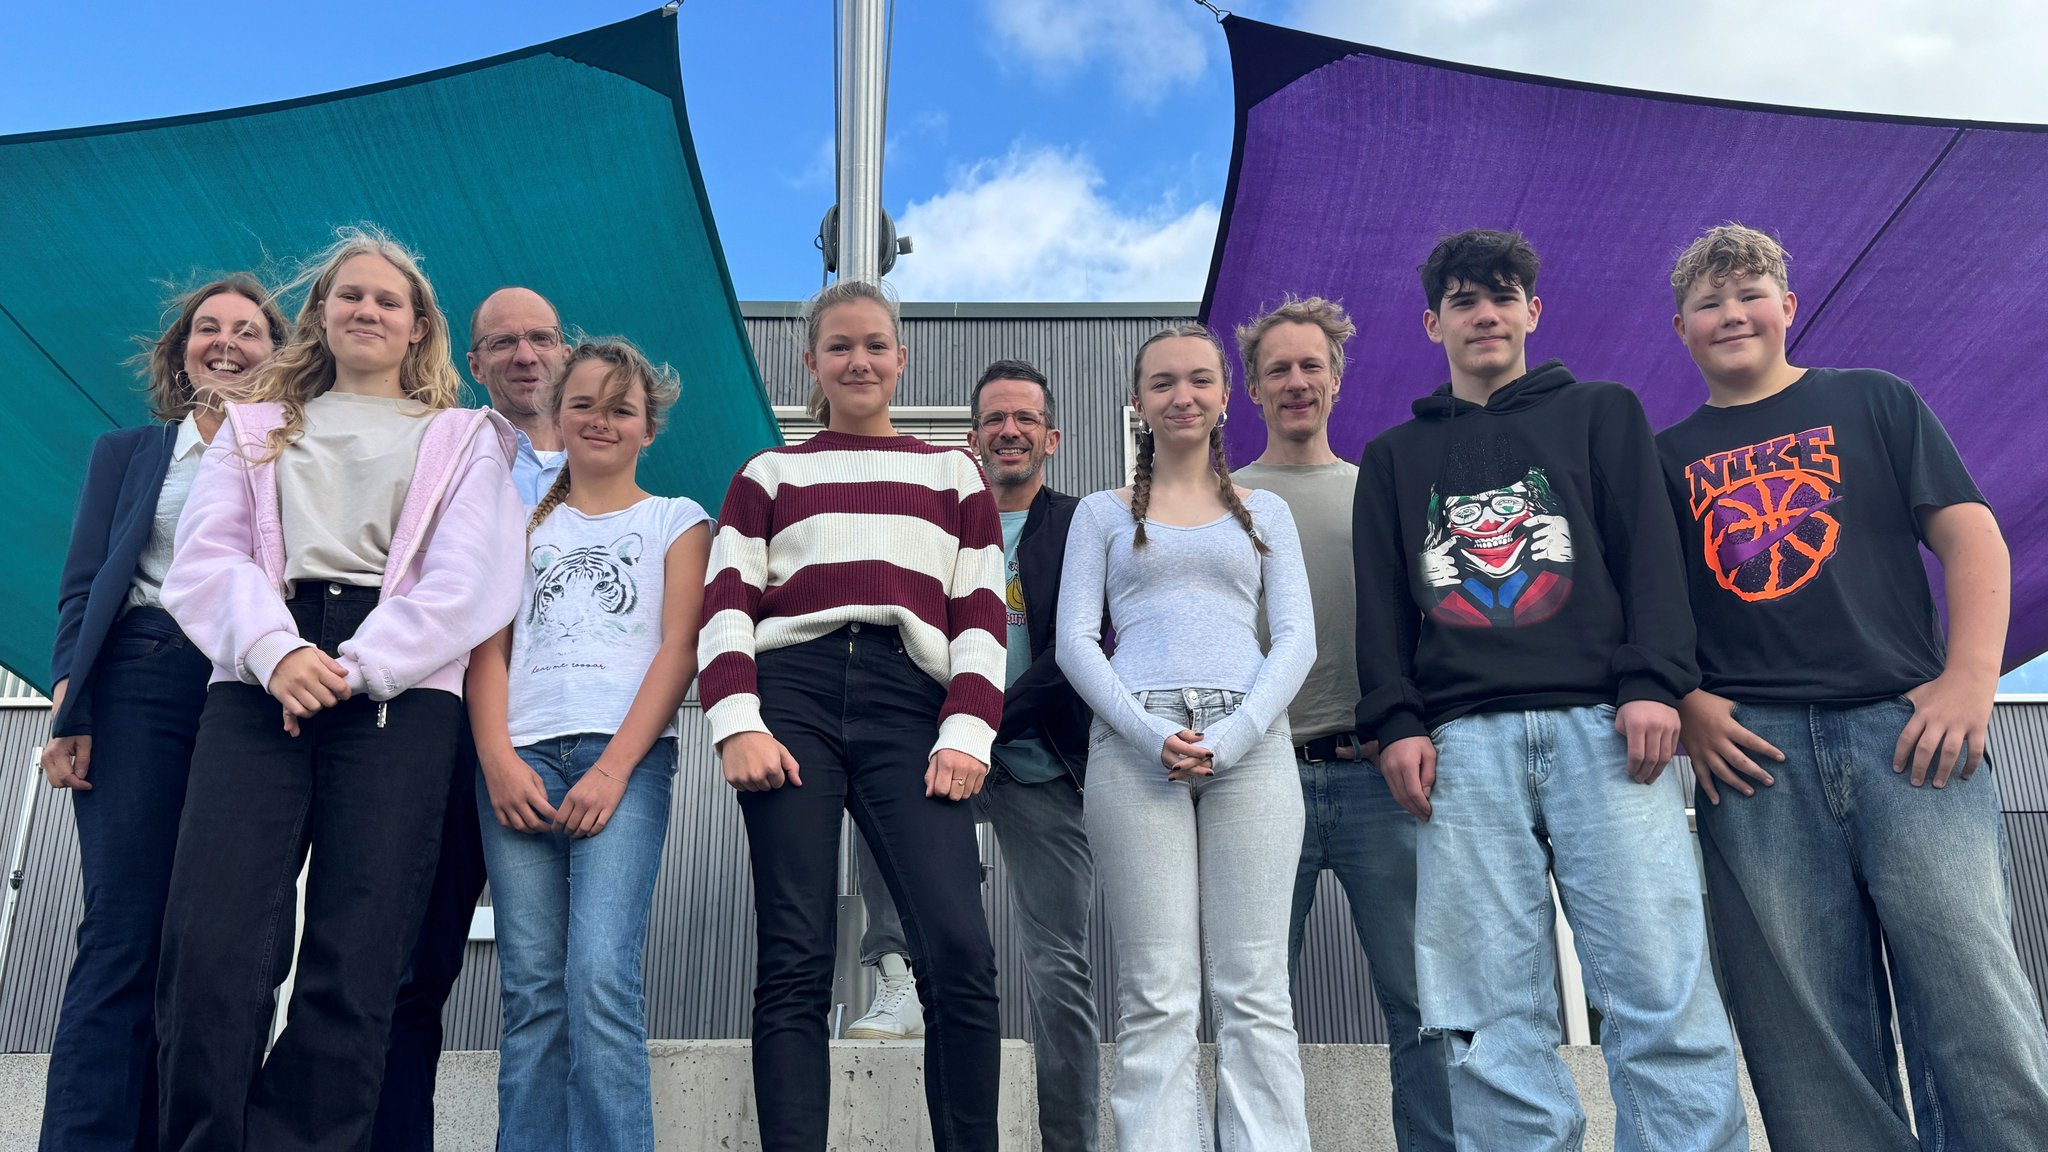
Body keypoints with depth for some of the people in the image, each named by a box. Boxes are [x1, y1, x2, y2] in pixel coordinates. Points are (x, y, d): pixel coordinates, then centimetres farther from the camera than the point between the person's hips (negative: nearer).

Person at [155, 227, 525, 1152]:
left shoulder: (464, 440, 19)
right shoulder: (257, 426, 25)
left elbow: (465, 583, 3)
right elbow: (206, 556, 9)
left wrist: (353, 667, -10)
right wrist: (277, 651, -11)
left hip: (400, 693, -1)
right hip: (258, 684, 2)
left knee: (354, 963, -8)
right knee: (210, 944, -13)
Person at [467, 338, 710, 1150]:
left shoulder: (675, 520, 14)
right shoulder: (525, 521, 23)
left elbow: (679, 649, 2)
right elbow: (489, 647, 13)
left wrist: (615, 767, -10)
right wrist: (497, 759, -5)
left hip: (626, 756, -3)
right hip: (521, 756, 3)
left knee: (600, 978, -17)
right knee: (531, 990, -2)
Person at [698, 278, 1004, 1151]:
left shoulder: (954, 474, 22)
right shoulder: (769, 475, 21)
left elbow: (980, 615, 12)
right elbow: (726, 607, 9)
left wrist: (967, 737, -2)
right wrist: (738, 726, -7)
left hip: (909, 704, 0)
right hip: (792, 693, 0)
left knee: (959, 954, -15)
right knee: (793, 963, -5)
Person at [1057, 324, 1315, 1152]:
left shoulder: (1265, 512, 19)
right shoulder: (1103, 513, 17)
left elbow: (1297, 636, 9)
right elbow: (1075, 639, 7)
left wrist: (1233, 736, -8)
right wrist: (1150, 734, -10)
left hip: (1249, 740, 1)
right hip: (1133, 746, -1)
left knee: (1253, 988, -3)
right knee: (1158, 994, -5)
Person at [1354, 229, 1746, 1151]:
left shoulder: (1602, 412, 20)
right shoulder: (1394, 457, 23)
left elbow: (1651, 550, 8)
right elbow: (1381, 602, 15)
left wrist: (1654, 680, -7)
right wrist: (1395, 721, 0)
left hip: (1602, 724, -1)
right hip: (1461, 738, 1)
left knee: (1660, 993, -8)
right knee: (1491, 1020, -5)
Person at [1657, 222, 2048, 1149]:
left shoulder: (1873, 401, 16)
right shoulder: (1665, 458, 18)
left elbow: (1969, 534, 7)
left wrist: (1972, 676, -8)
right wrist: (1683, 701, -5)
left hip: (1904, 727, -1)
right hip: (1750, 750, 1)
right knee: (1807, 1039, 0)